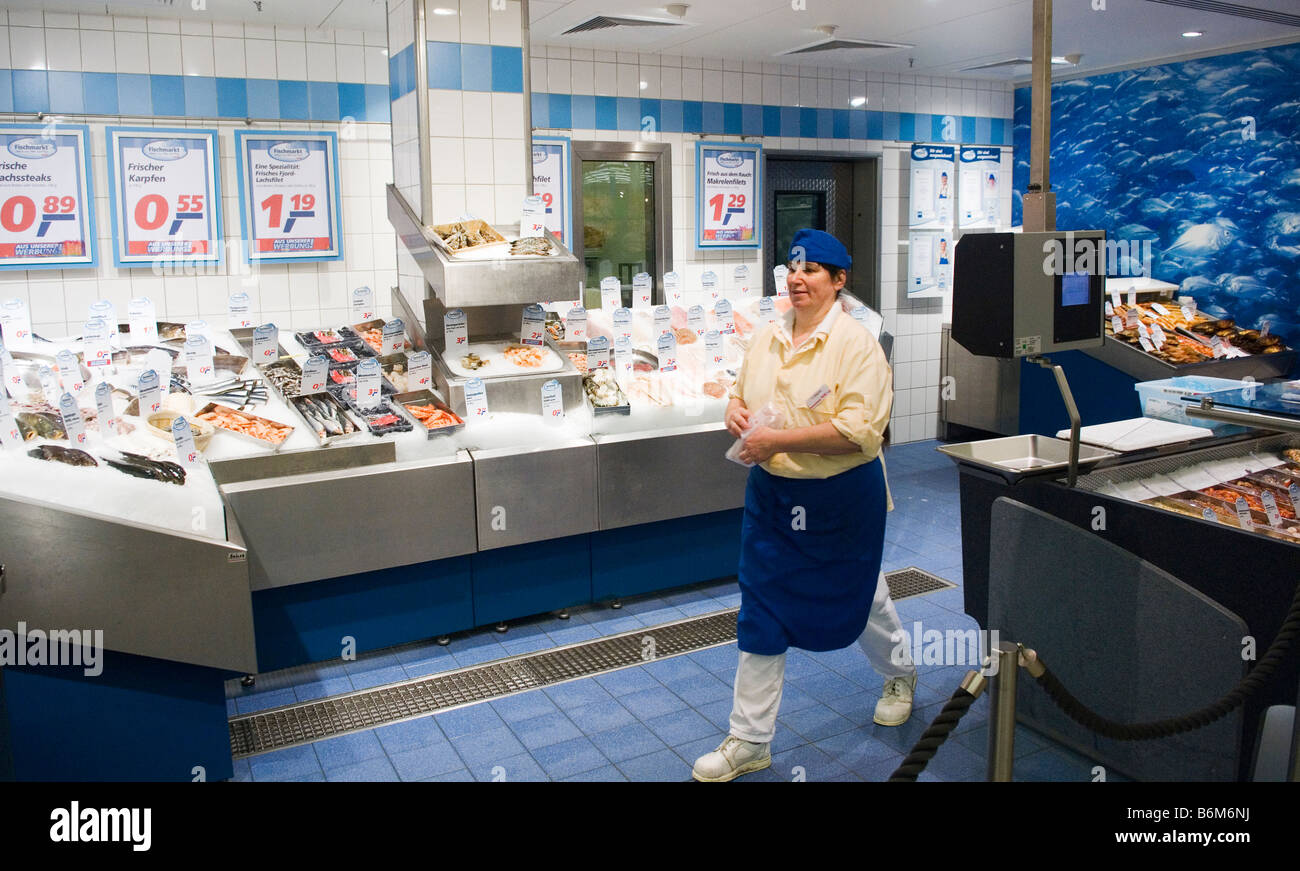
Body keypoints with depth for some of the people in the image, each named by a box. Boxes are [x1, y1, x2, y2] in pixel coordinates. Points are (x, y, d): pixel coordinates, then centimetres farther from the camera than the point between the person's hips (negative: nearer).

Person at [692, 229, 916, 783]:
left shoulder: (856, 344, -15)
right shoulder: (766, 338, 4)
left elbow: (858, 429, -24)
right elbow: (742, 395, 18)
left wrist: (778, 440, -27)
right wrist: (736, 413, -7)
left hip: (840, 498, -5)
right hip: (771, 493, 5)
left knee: (855, 601, 17)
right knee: (760, 617, 5)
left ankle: (900, 675, 51)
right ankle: (749, 741, 17)